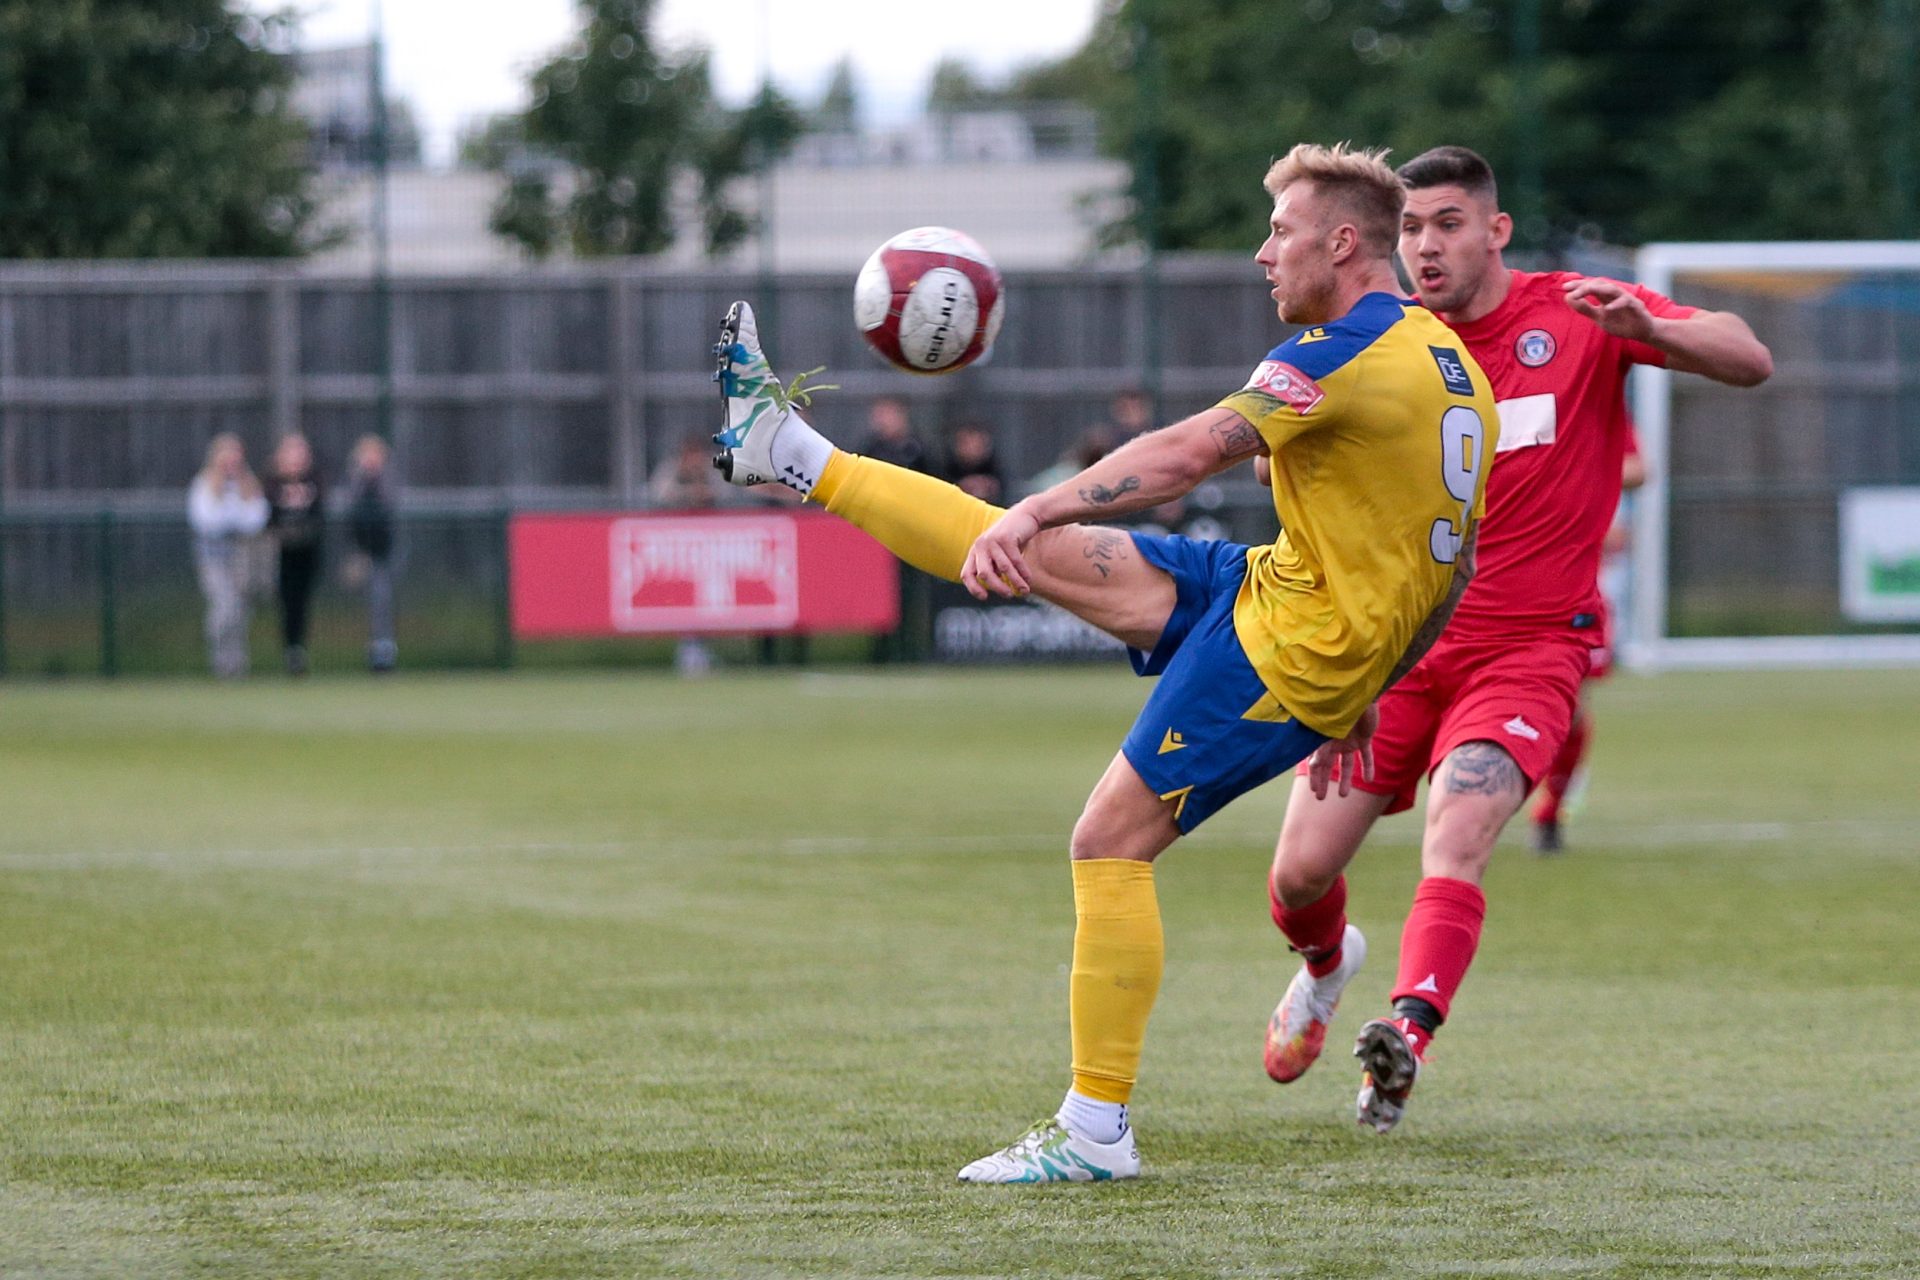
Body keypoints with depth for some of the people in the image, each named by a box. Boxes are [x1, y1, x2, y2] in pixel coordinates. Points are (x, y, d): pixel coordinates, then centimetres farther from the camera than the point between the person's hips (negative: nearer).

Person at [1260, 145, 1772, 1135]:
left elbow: (1749, 363, -11)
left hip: (1528, 645, -3)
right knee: (1299, 875, 2)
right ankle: (1326, 966, 35)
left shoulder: (1575, 315, -4)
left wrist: (1643, 327, -31)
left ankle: (1407, 1034, -40)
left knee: (1457, 837, -28)